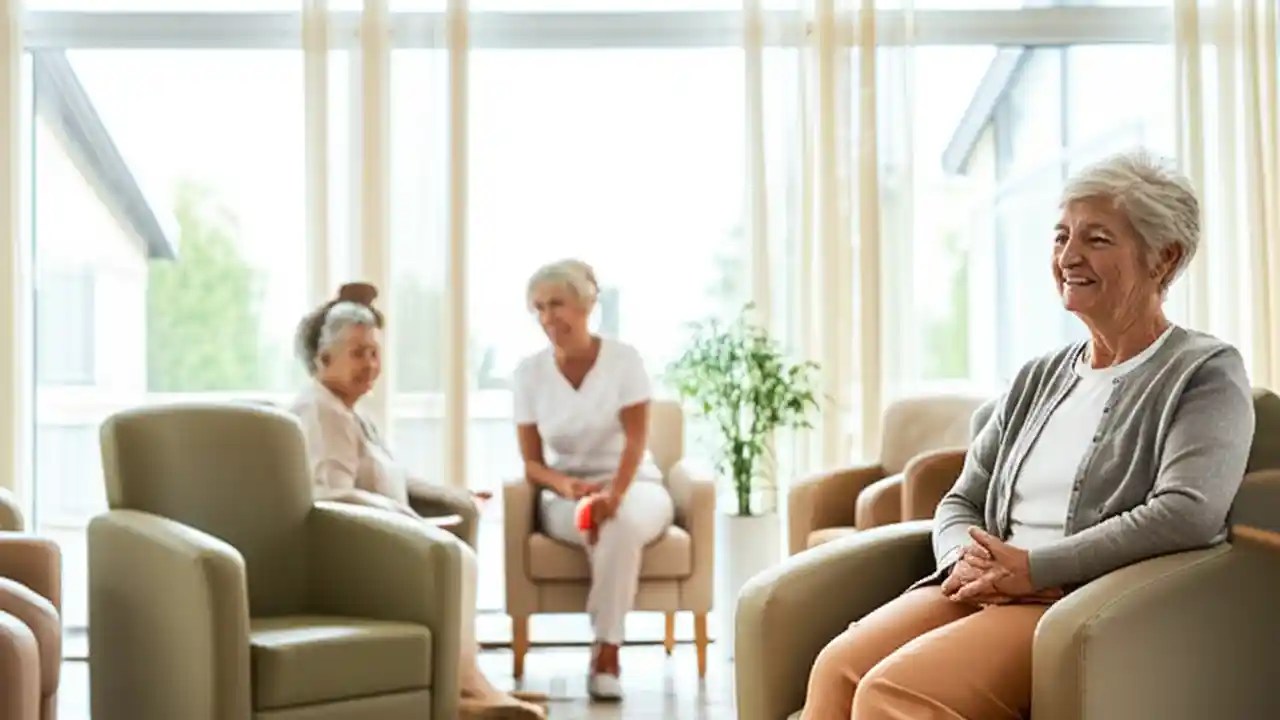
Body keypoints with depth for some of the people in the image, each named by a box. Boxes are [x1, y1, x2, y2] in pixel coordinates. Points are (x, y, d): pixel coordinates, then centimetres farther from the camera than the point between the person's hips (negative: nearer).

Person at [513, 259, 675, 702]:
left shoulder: (623, 358, -7)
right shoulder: (529, 371, -2)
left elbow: (635, 441, -16)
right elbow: (531, 462, -1)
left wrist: (614, 493, -35)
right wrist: (568, 486, -23)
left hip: (634, 486, -1)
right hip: (565, 494, 1)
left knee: (623, 520, -38)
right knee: (603, 526, -36)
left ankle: (606, 651, -29)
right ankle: (607, 649, -24)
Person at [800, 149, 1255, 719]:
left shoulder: (1207, 374, 1)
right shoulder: (1039, 379, 22)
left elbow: (1187, 513, -15)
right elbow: (960, 503, 20)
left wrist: (1031, 567, -17)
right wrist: (966, 556, -5)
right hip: (984, 592, 6)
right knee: (837, 669, -24)